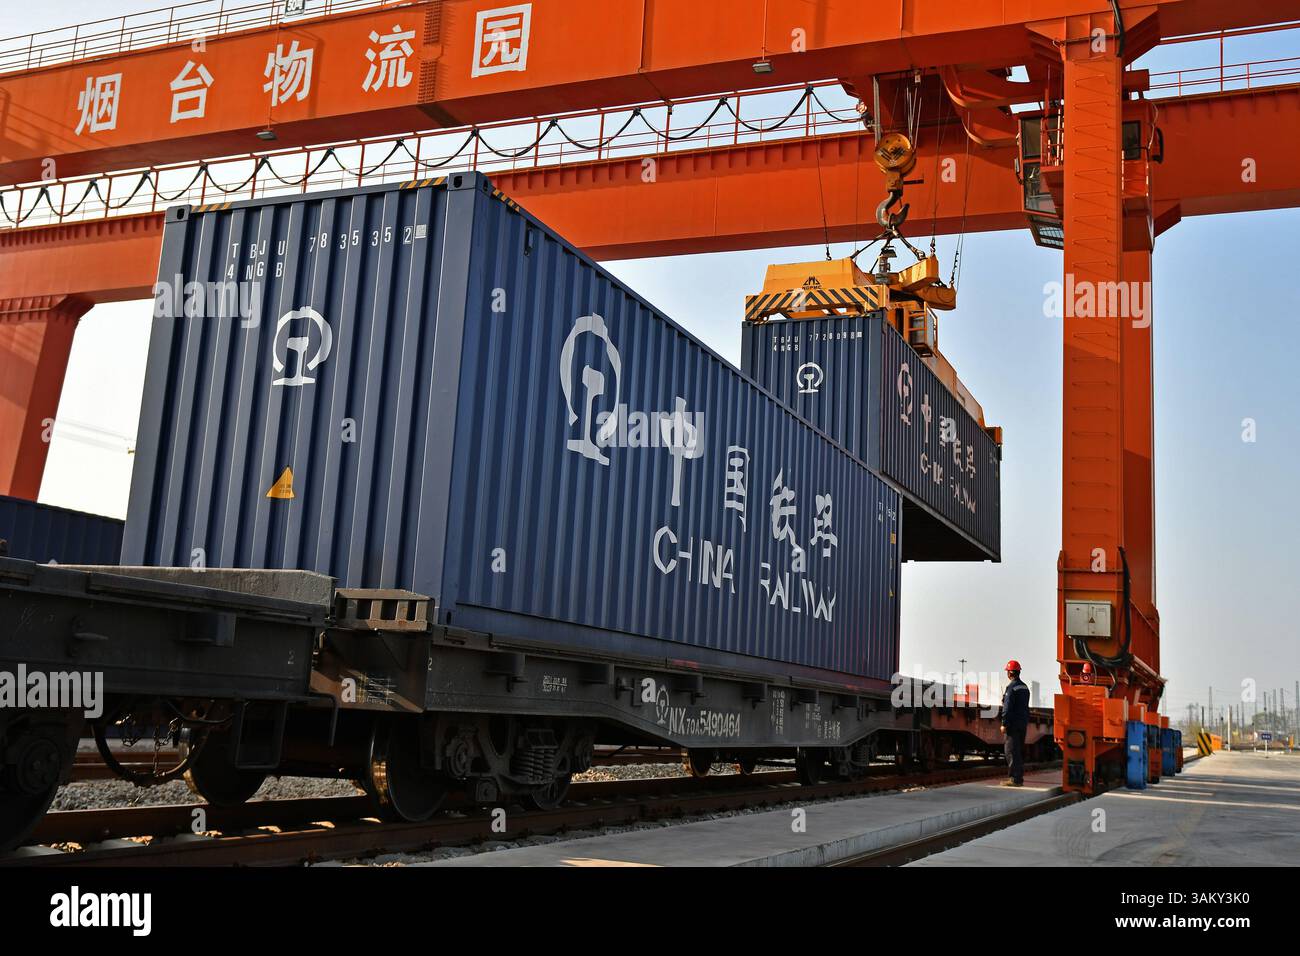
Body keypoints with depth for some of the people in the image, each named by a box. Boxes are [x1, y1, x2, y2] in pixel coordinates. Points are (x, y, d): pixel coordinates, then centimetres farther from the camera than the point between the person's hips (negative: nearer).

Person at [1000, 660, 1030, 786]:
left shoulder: (1011, 687, -14)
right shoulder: (1024, 687, 14)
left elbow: (1007, 708, -18)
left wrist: (1004, 724, -15)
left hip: (1013, 724, -9)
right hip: (1023, 724, 9)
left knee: (1012, 751, -6)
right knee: (1020, 750, 12)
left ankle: (1014, 779, -9)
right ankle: (1019, 778, 15)